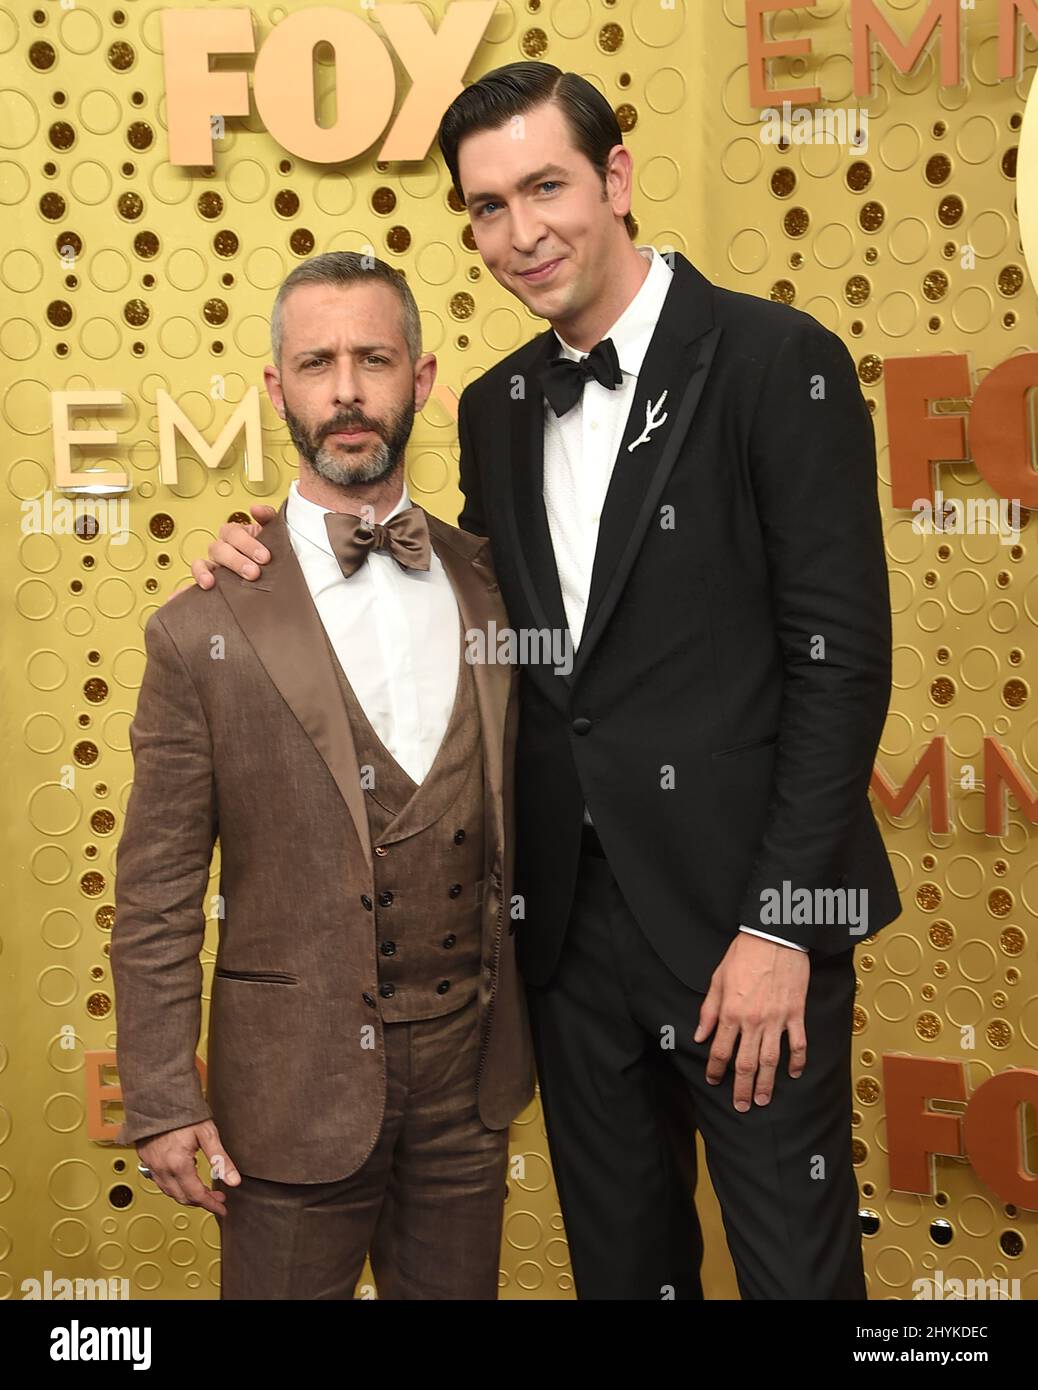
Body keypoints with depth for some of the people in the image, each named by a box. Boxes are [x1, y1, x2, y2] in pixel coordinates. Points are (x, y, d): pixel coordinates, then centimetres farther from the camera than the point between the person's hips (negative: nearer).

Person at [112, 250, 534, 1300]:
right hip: (298, 1089, -3)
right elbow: (155, 897, -6)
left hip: (468, 1074, 4)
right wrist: (161, 1103, -7)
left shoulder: (492, 582, 1)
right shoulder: (204, 631, -10)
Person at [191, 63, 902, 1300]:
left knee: (795, 1262, 6)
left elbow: (841, 653, -13)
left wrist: (780, 922, -16)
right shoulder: (498, 407, 10)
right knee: (619, 1253, 18)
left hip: (739, 913, -5)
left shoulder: (775, 362, -10)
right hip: (572, 918, 6)